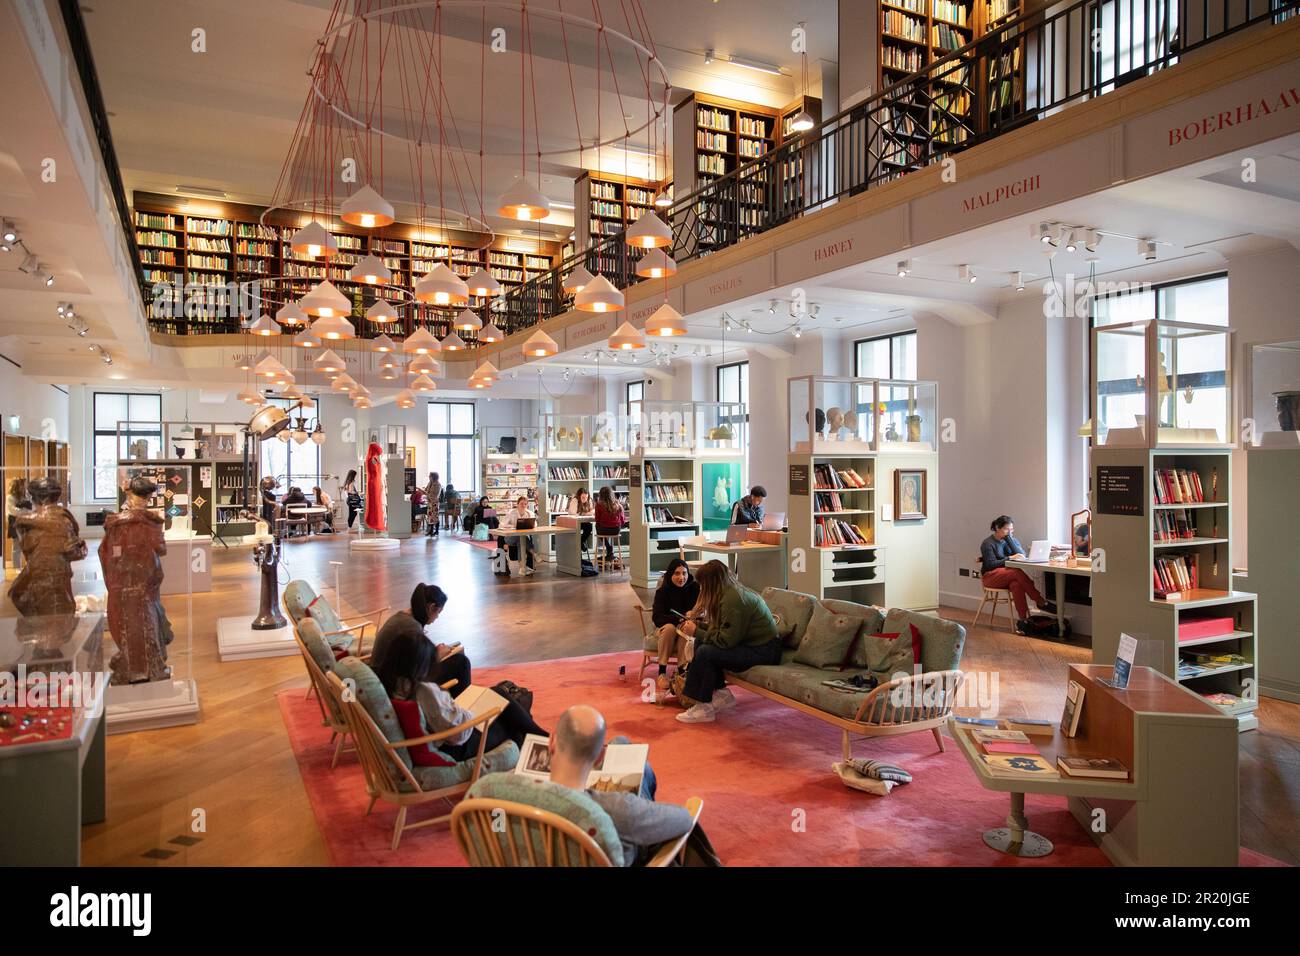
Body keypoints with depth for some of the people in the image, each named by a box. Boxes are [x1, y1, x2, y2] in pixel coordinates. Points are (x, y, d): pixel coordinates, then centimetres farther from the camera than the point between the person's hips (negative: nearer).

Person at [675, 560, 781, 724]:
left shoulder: (732, 600, -22)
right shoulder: (732, 592, 7)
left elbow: (725, 640, -22)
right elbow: (720, 628, 13)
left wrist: (696, 632, -12)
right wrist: (697, 625, 3)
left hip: (763, 651, -10)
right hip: (752, 643, 10)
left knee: (705, 652, -21)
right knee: (701, 642, 1)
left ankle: (704, 707, -6)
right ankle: (721, 694, 4)